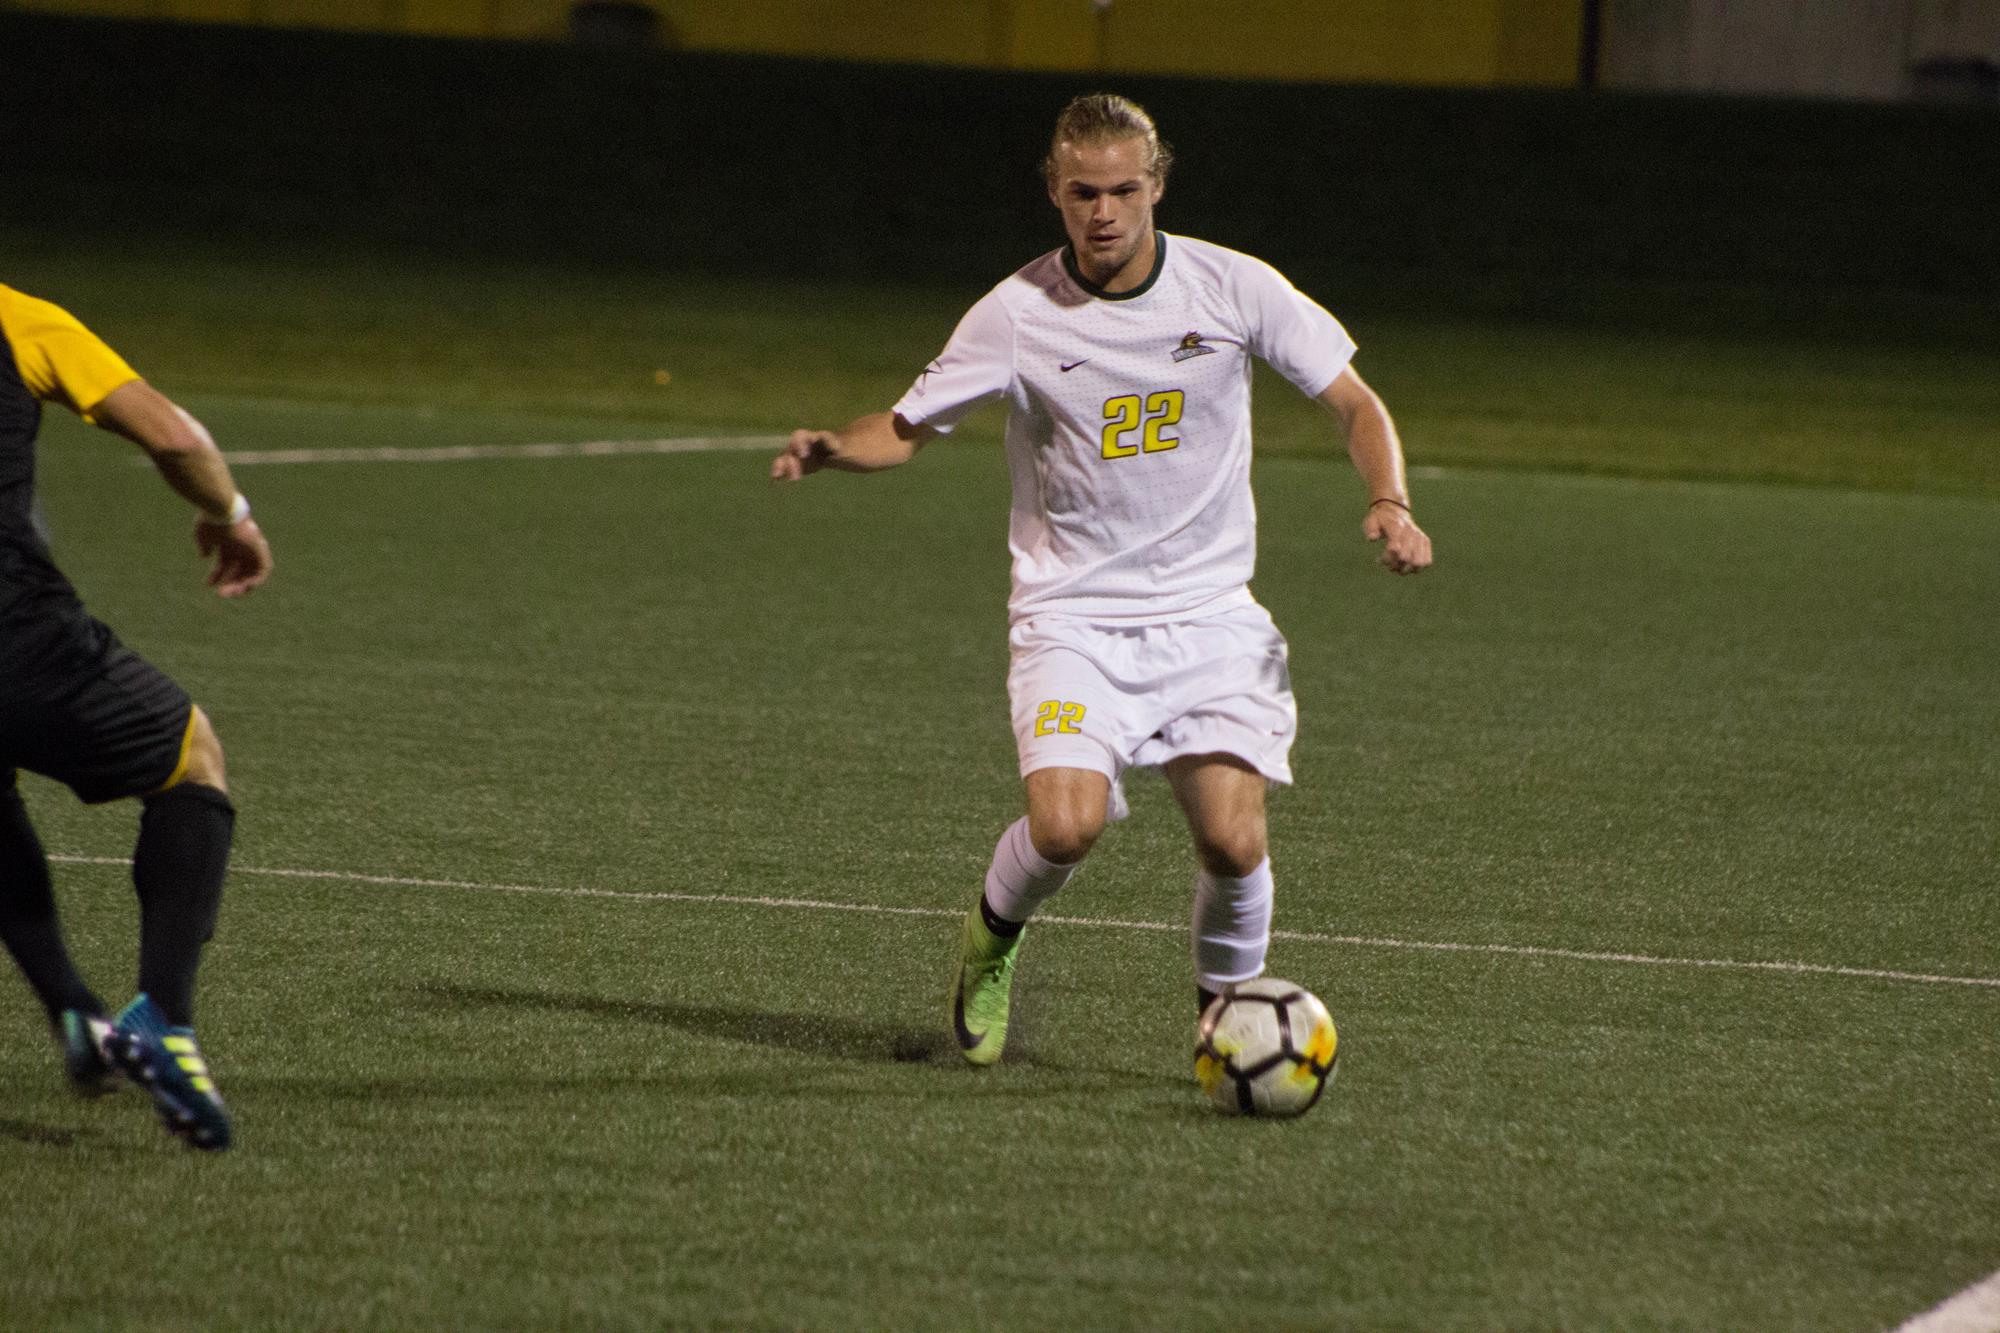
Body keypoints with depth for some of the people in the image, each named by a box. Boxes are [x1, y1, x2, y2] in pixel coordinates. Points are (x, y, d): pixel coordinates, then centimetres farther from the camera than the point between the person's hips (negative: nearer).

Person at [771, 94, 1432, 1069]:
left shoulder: (1234, 287, -4)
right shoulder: (1019, 313, -5)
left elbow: (1355, 405, 5)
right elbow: (905, 430, 6)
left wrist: (1389, 504, -13)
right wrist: (833, 448, -16)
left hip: (1210, 615, 1)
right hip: (1074, 617, -1)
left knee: (1234, 843, -15)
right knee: (1066, 823, -24)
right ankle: (993, 935, 11)